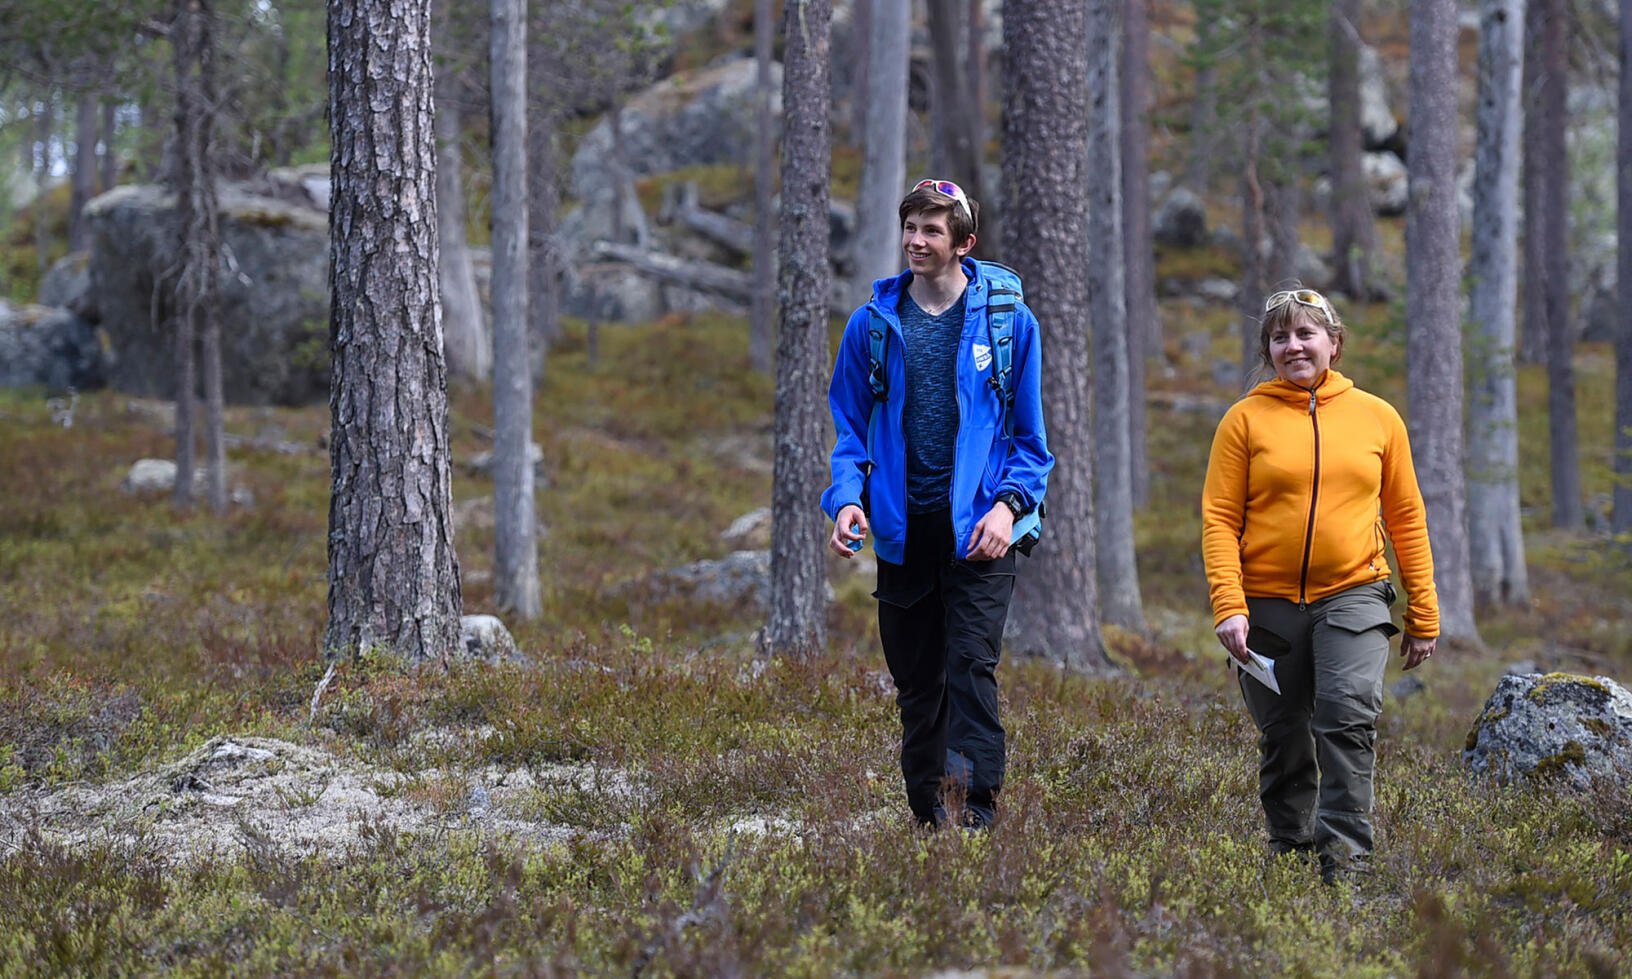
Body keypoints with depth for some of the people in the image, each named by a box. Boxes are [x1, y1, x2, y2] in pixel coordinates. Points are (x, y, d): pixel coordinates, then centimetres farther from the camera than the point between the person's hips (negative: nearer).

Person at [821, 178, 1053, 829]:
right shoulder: (872, 325, 7)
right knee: (915, 680, 9)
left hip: (977, 527, -3)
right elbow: (850, 429, 11)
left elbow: (1030, 434, 5)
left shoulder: (1007, 321, 1)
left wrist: (1008, 504, -11)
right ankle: (928, 812, 19)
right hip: (901, 528, 3)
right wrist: (847, 498, -7)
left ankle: (972, 805, -19)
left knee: (971, 665, -15)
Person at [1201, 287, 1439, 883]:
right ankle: (1291, 849, 23)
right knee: (1283, 740, 7)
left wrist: (1423, 615, 9)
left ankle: (1345, 851, -16)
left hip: (1353, 597, 0)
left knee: (1350, 712, -20)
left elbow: (1406, 518, 11)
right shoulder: (1245, 420, 2)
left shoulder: (1377, 417, 7)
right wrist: (1228, 605, -14)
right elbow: (1219, 519, -2)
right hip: (1268, 604, 0)